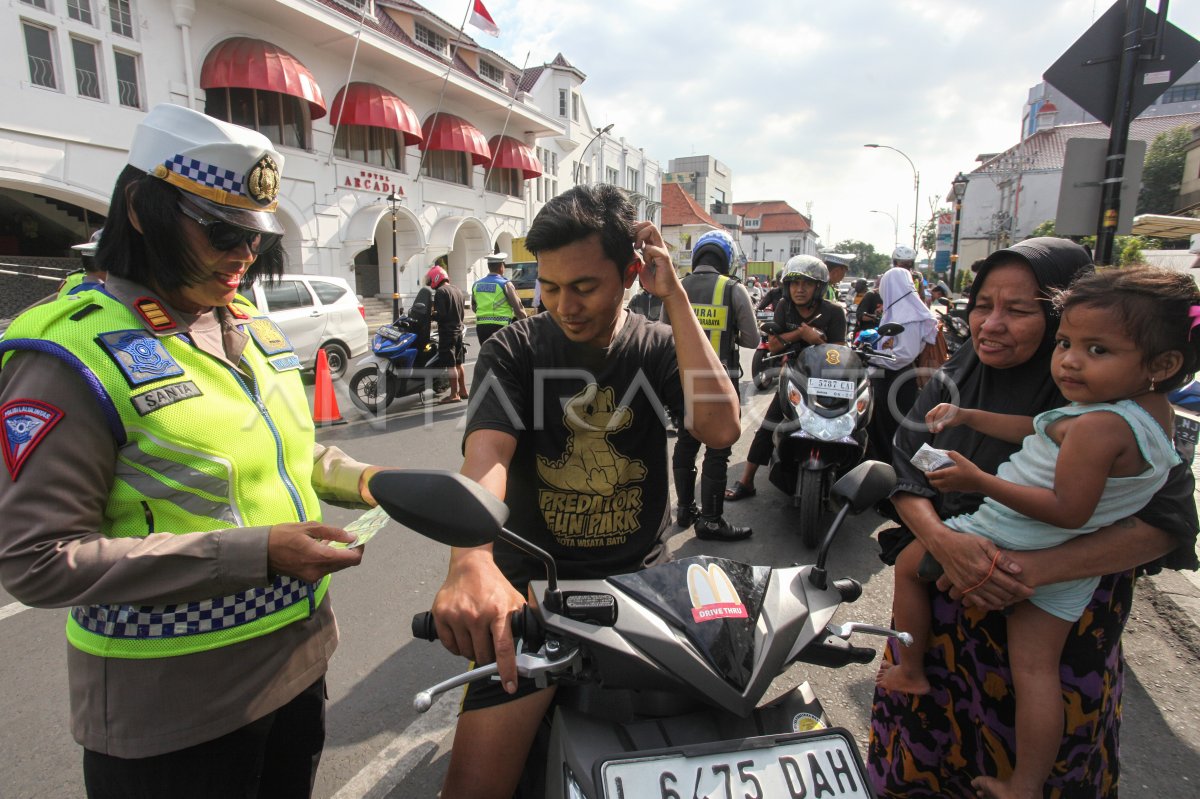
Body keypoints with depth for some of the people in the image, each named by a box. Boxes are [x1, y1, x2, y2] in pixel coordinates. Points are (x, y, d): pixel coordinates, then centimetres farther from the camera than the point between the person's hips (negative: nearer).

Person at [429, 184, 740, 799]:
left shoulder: (659, 346, 2)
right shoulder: (514, 351, -5)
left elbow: (721, 428, -16)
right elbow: (485, 457, -22)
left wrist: (675, 297, -16)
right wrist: (471, 563, -42)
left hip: (640, 580, 2)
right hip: (532, 588, -1)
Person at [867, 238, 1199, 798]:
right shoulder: (953, 383, -3)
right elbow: (907, 477, -5)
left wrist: (1037, 567, -31)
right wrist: (942, 540, -26)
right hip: (945, 603, 3)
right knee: (921, 752, 17)